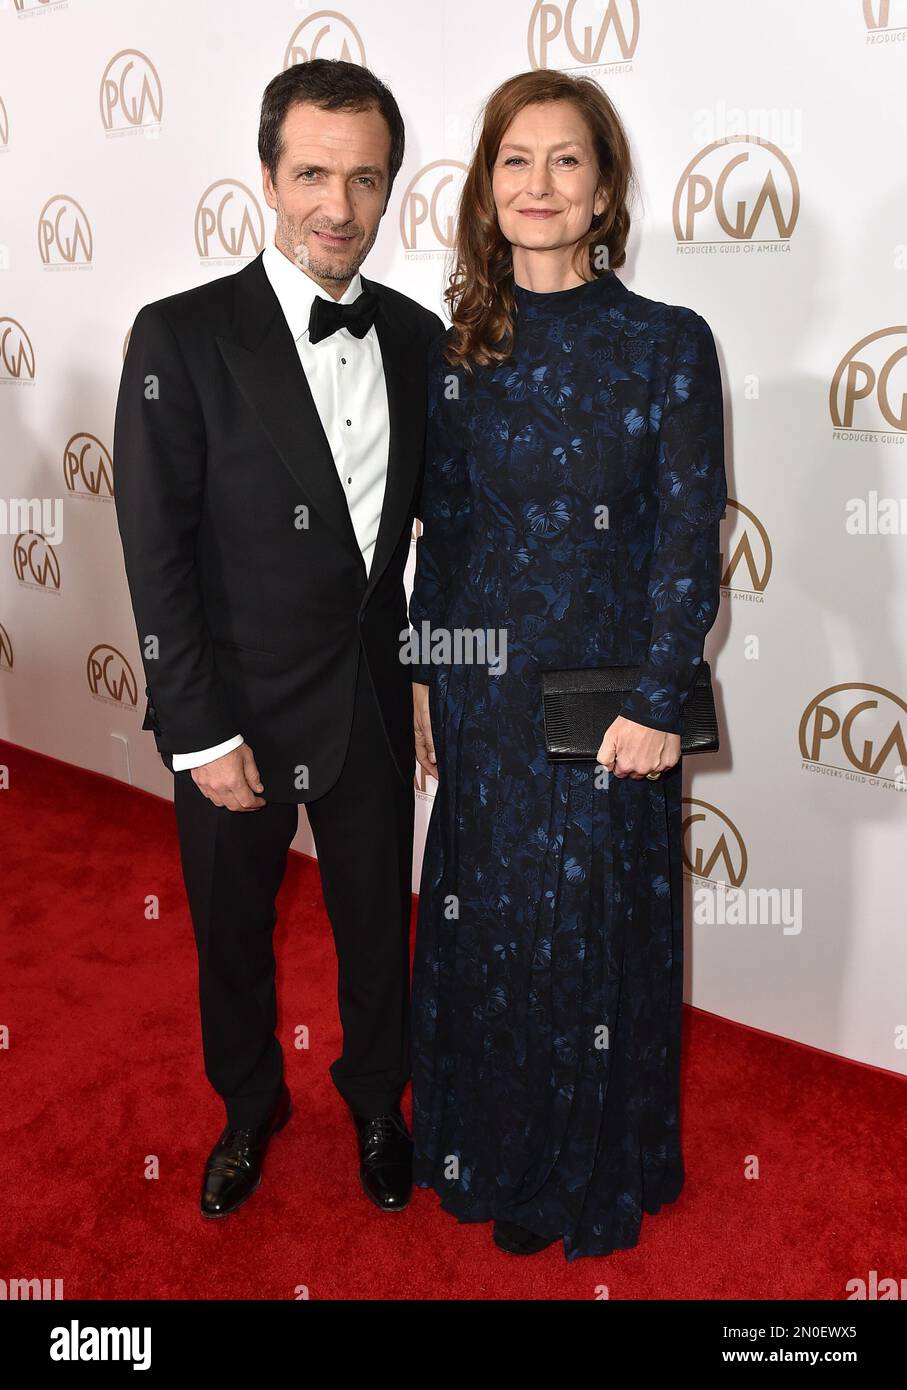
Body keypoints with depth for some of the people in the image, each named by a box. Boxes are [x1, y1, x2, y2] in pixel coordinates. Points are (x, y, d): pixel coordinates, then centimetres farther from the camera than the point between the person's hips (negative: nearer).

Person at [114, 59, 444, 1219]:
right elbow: (157, 553, -13)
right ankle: (250, 1108, 46)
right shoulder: (183, 336, -12)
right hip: (239, 711, -3)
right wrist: (200, 732, -14)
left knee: (378, 926, 19)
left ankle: (376, 1101, 46)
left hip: (373, 704, 3)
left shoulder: (417, 337, 1)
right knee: (232, 932, 18)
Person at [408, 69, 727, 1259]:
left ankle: (596, 1173, 35)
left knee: (598, 923, 10)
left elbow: (690, 539, -9)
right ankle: (493, 1150, 39)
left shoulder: (668, 342, -7)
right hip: (484, 682, 4)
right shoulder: (461, 349, 4)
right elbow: (442, 525, 8)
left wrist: (657, 703, -12)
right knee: (486, 916, 15)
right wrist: (425, 673, 8)